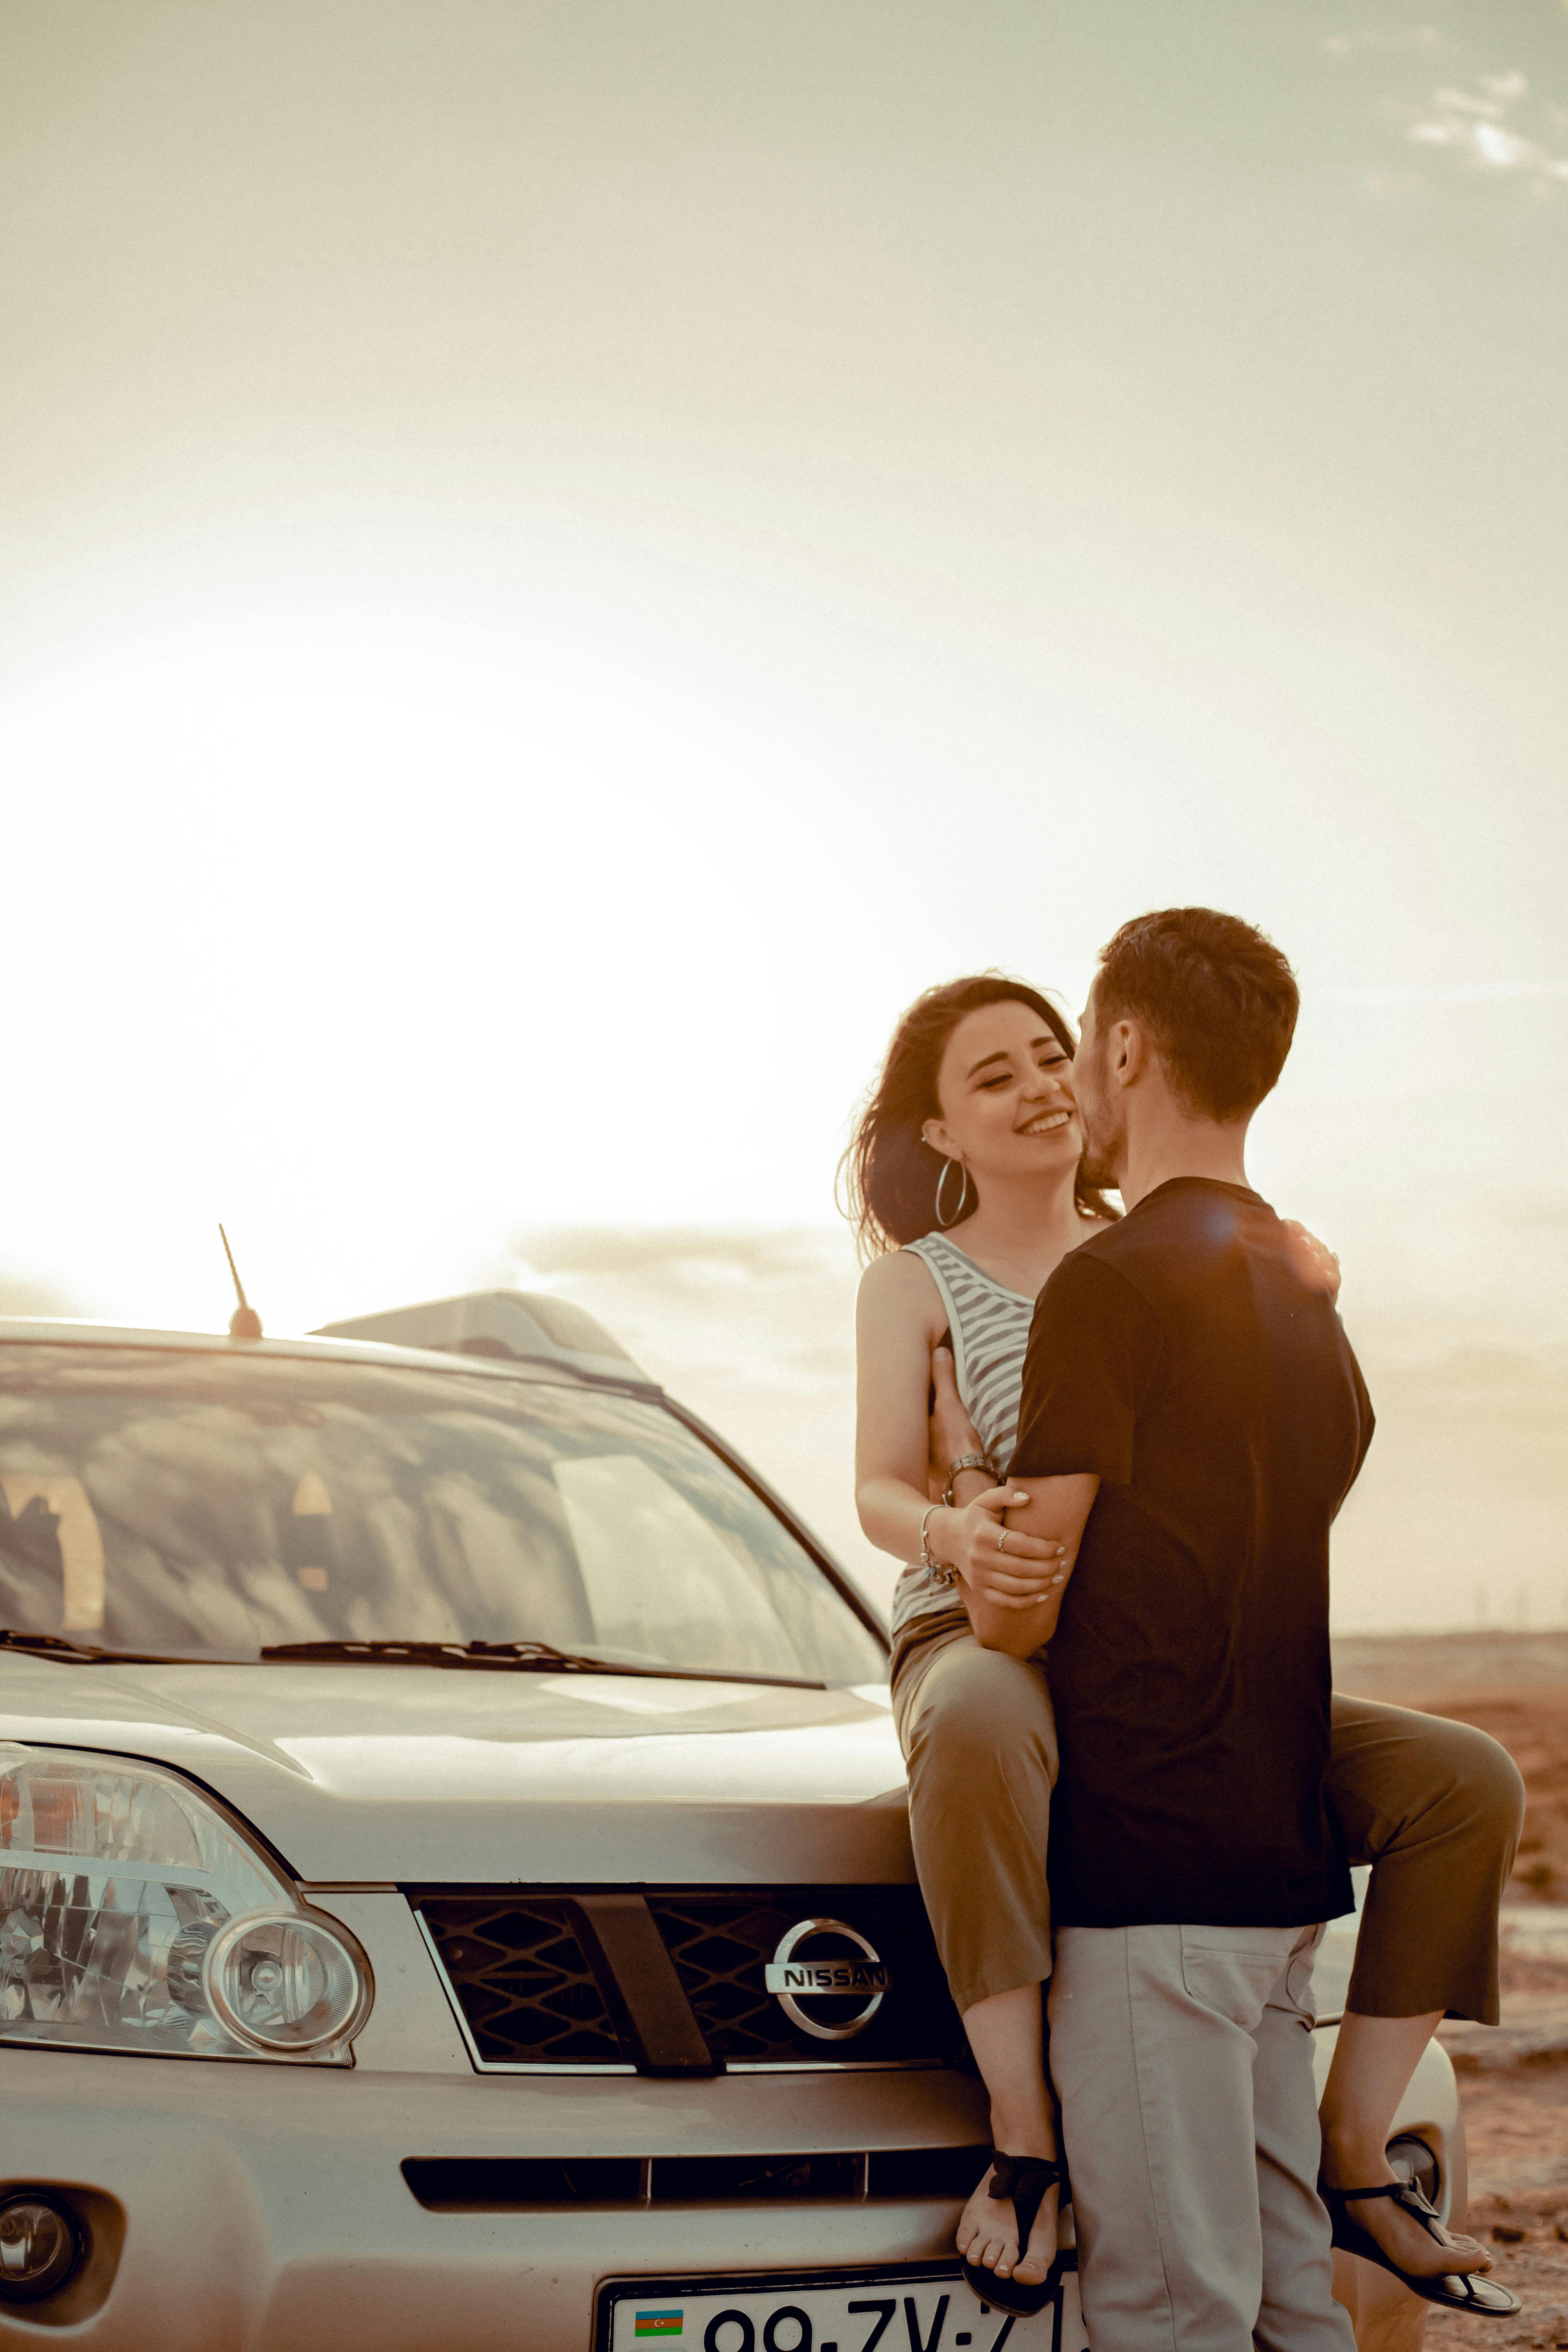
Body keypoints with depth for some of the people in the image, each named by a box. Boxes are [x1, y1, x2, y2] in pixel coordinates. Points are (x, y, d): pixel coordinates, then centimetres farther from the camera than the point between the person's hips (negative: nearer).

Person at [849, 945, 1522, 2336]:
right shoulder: (917, 1282, 6)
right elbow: (880, 1488, -10)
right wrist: (952, 1533, -33)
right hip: (987, 1649, -5)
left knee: (1467, 1783, -14)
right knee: (985, 1729, -44)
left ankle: (1352, 2153, -8)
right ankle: (1024, 2134, -36)